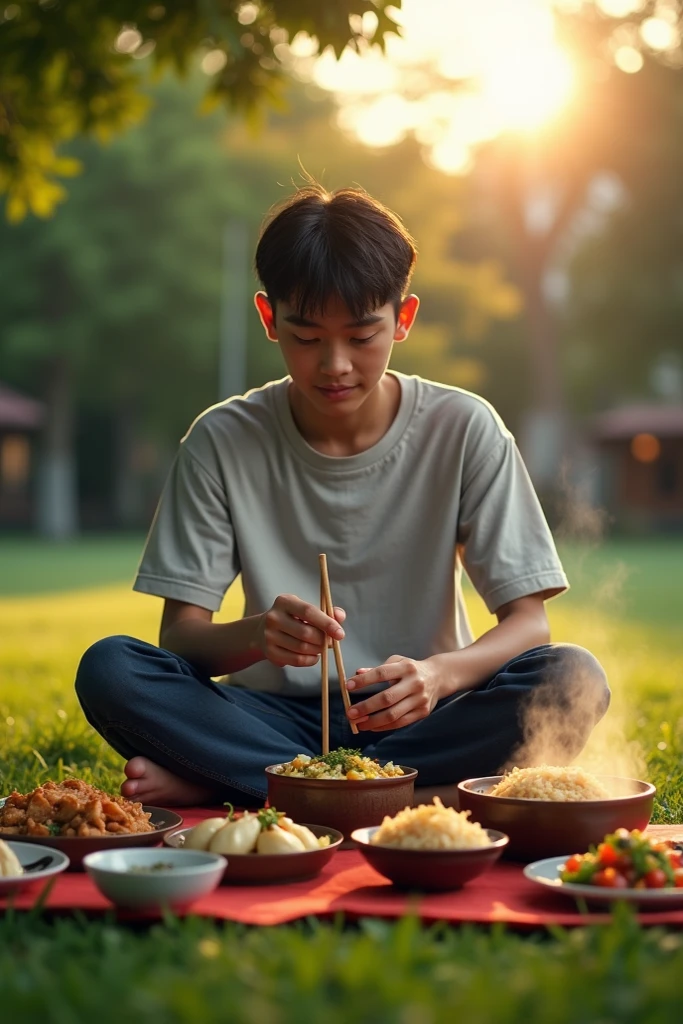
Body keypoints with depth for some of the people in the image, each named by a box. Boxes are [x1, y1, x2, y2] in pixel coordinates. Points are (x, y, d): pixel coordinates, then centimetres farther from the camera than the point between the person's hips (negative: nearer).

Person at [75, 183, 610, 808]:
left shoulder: (463, 430, -4)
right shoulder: (223, 442, -3)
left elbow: (528, 624, -8)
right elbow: (180, 636, -5)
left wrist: (439, 674, -30)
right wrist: (256, 635, -29)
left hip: (416, 718, 1)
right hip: (275, 718, 0)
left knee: (573, 680, -29)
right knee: (110, 669, -24)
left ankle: (217, 783, -23)